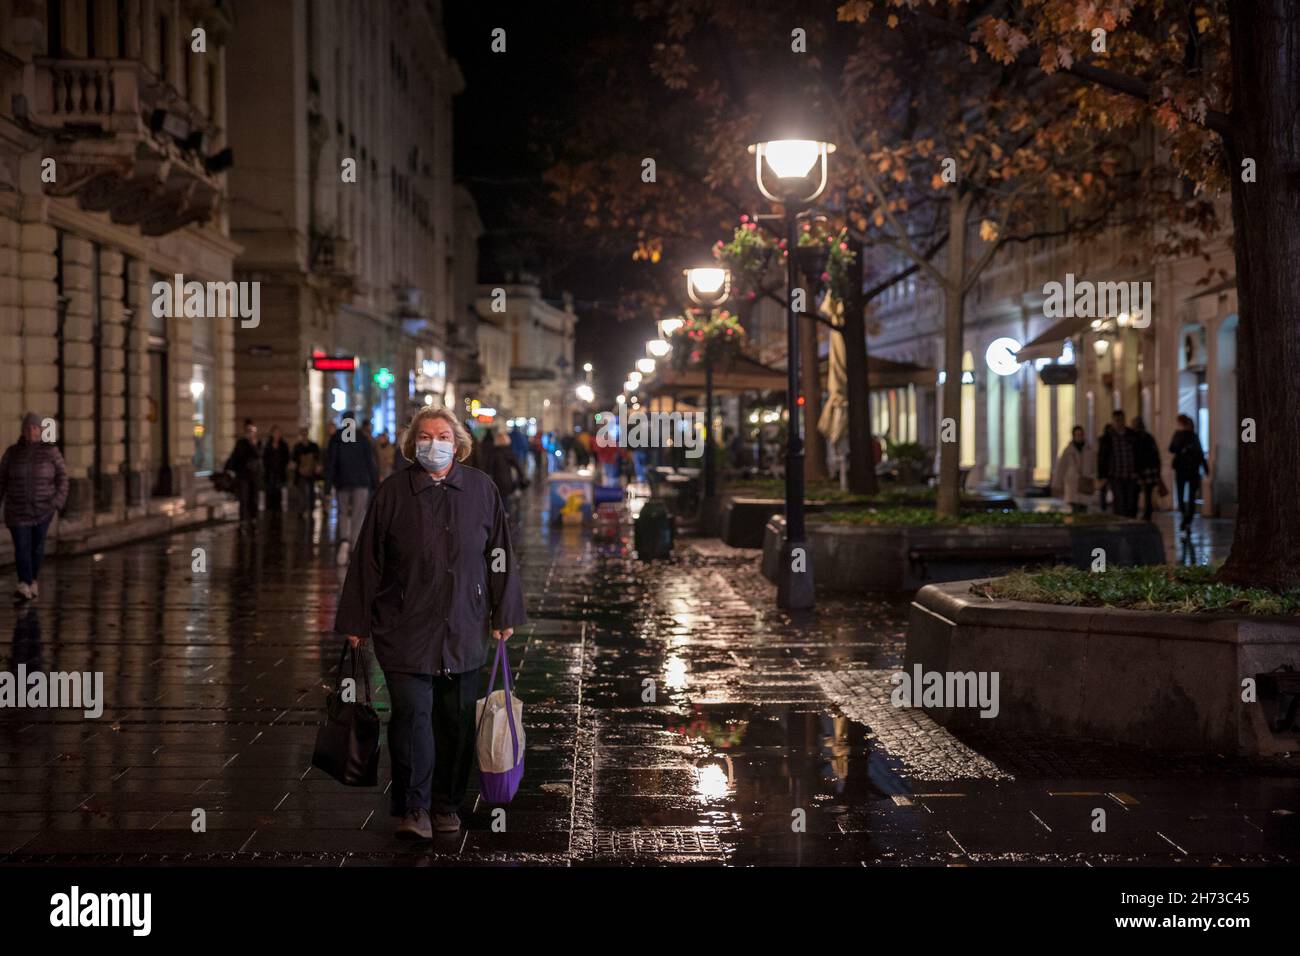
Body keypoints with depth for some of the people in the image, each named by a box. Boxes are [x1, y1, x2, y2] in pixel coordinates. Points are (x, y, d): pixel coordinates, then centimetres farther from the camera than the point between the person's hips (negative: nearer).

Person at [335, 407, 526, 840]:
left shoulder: (481, 489, 5)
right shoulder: (393, 491, 0)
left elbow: (499, 555, 10)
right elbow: (368, 559, 3)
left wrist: (504, 615, 8)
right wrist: (356, 622, 2)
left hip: (463, 628, 2)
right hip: (404, 629, -2)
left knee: (456, 719, 7)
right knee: (411, 713, -10)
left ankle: (446, 805, 20)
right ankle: (413, 809, -5)